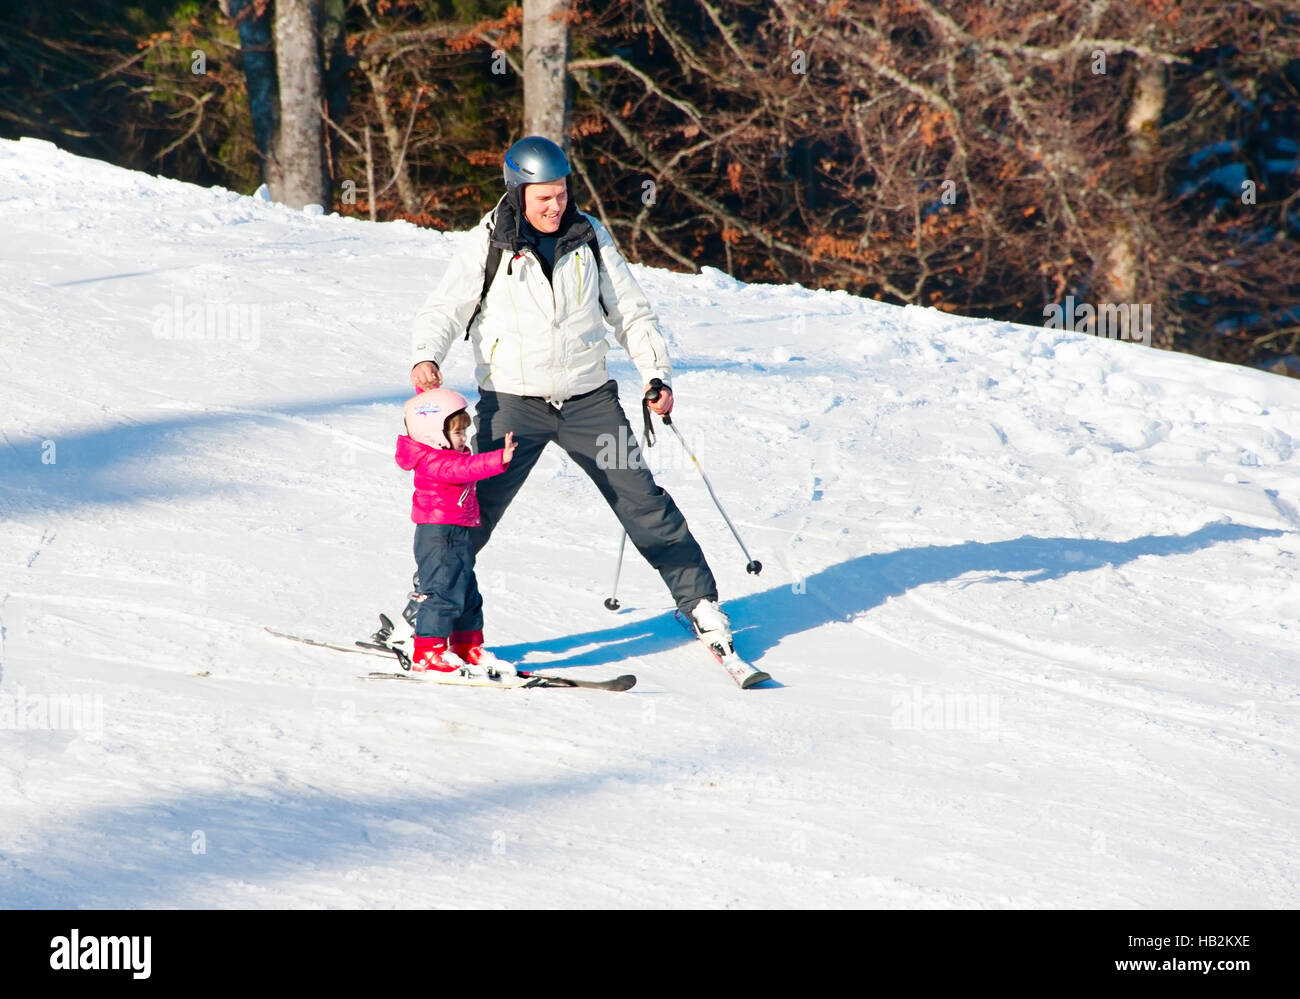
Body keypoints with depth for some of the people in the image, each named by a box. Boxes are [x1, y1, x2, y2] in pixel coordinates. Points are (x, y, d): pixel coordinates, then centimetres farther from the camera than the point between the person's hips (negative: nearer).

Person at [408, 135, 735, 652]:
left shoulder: (589, 236, 4)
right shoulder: (488, 244, -4)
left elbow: (631, 312, 11)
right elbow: (444, 309, -6)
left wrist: (657, 373, 1)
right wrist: (425, 357, -26)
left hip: (588, 398, 2)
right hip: (513, 402, -2)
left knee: (642, 502, 1)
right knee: (474, 510, -9)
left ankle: (699, 601, 10)